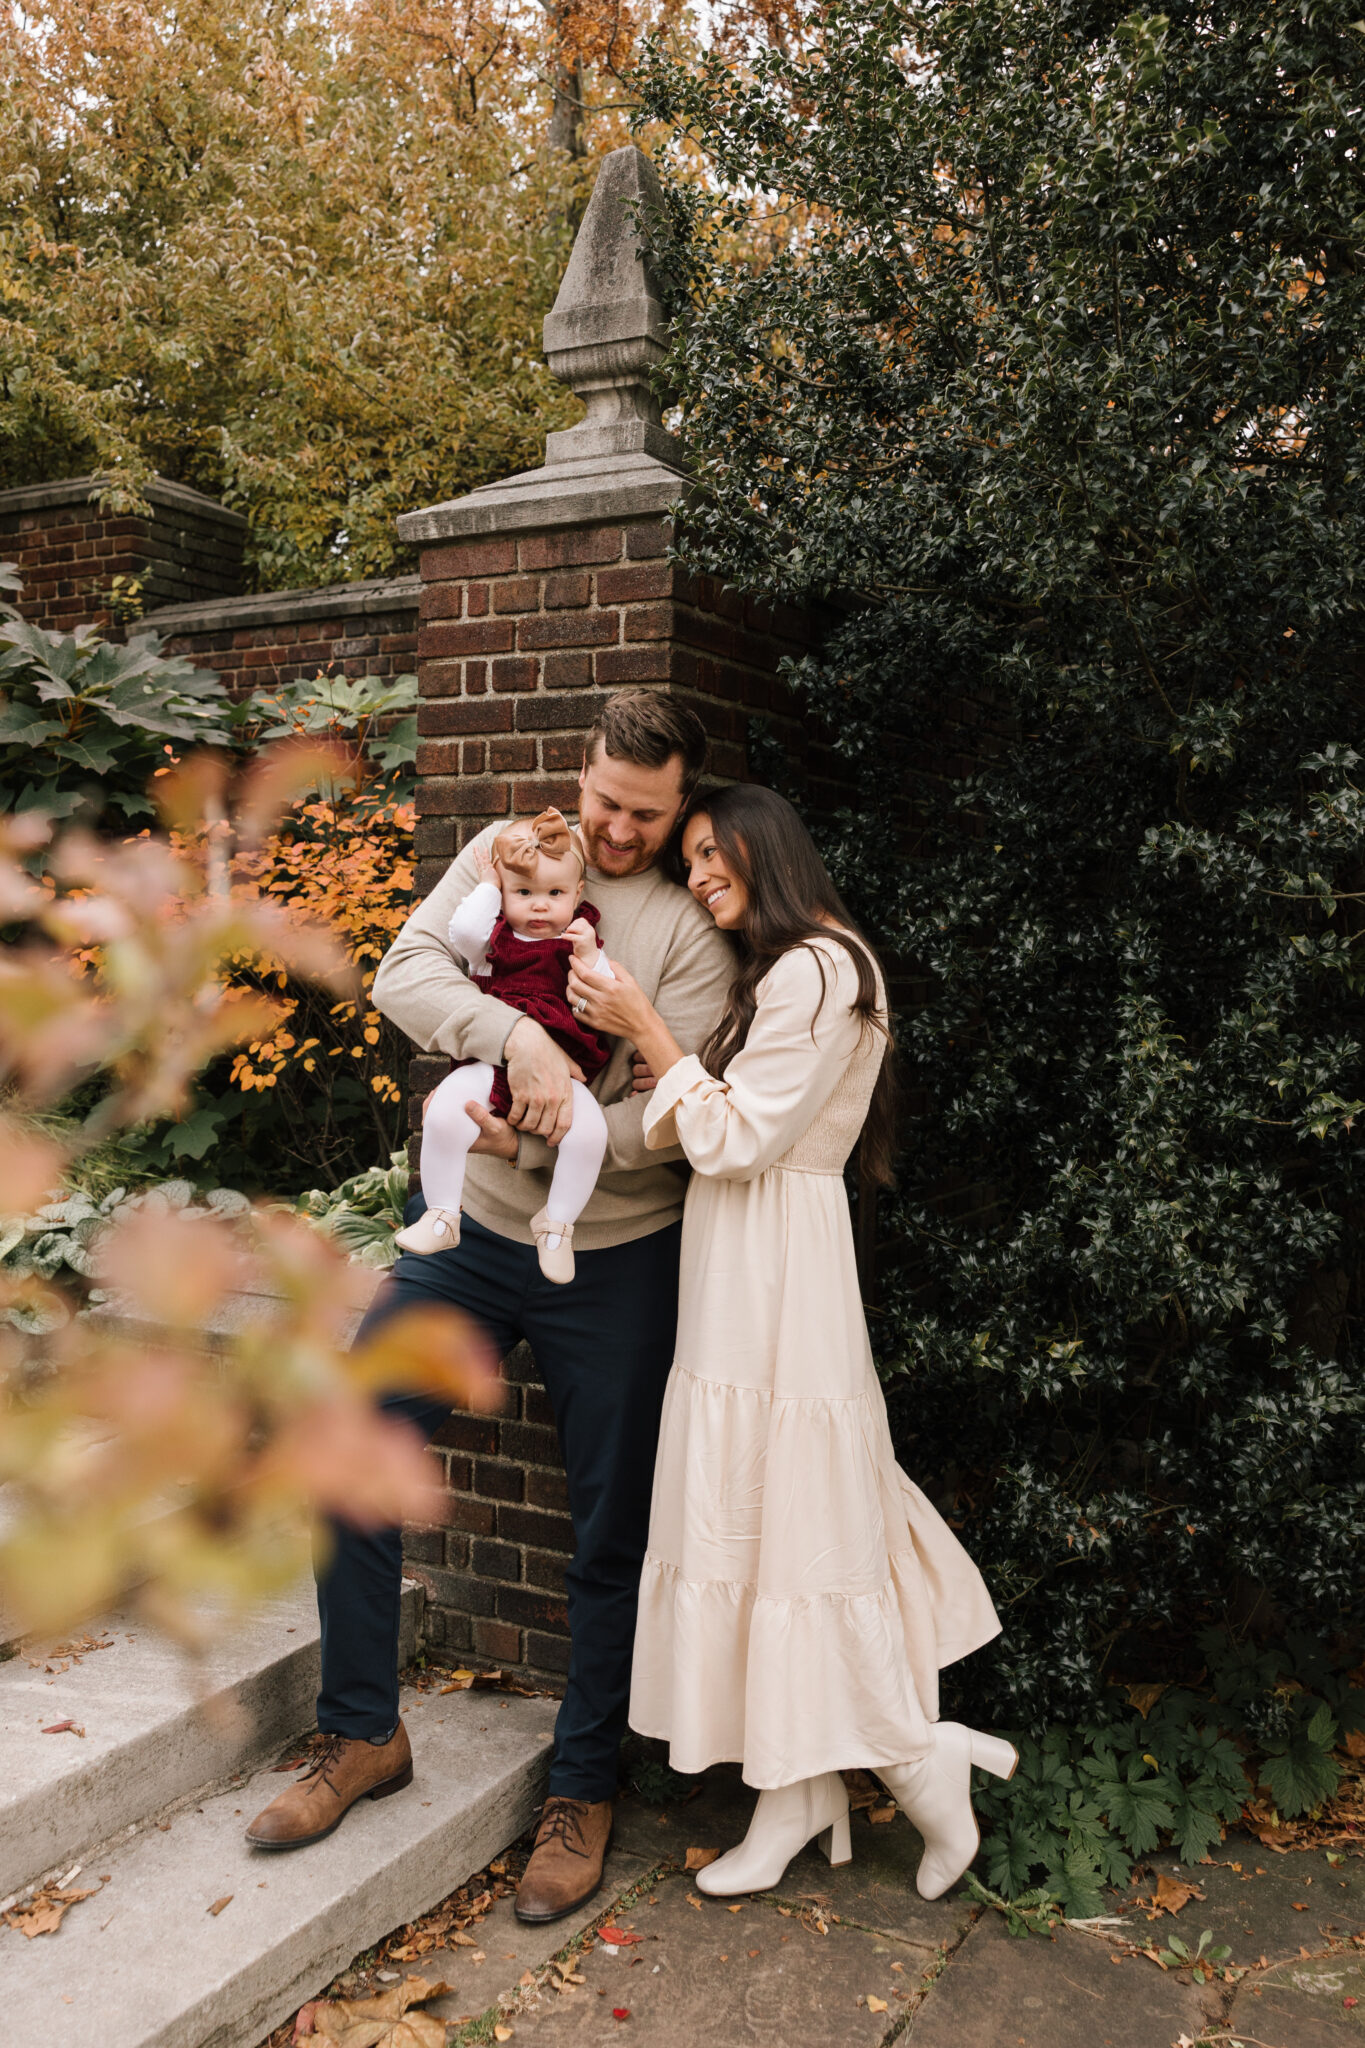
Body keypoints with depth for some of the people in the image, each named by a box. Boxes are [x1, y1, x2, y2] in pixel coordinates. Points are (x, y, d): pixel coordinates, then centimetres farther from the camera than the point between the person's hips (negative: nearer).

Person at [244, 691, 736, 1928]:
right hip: (472, 1232, 3)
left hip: (615, 1259, -2)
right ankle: (363, 1735, 22)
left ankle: (583, 1788, 26)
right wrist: (518, 1038, -28)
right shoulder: (508, 855, 2)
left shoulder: (695, 930, -6)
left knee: (613, 1531, 6)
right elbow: (407, 972, -12)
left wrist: (545, 1143, -26)